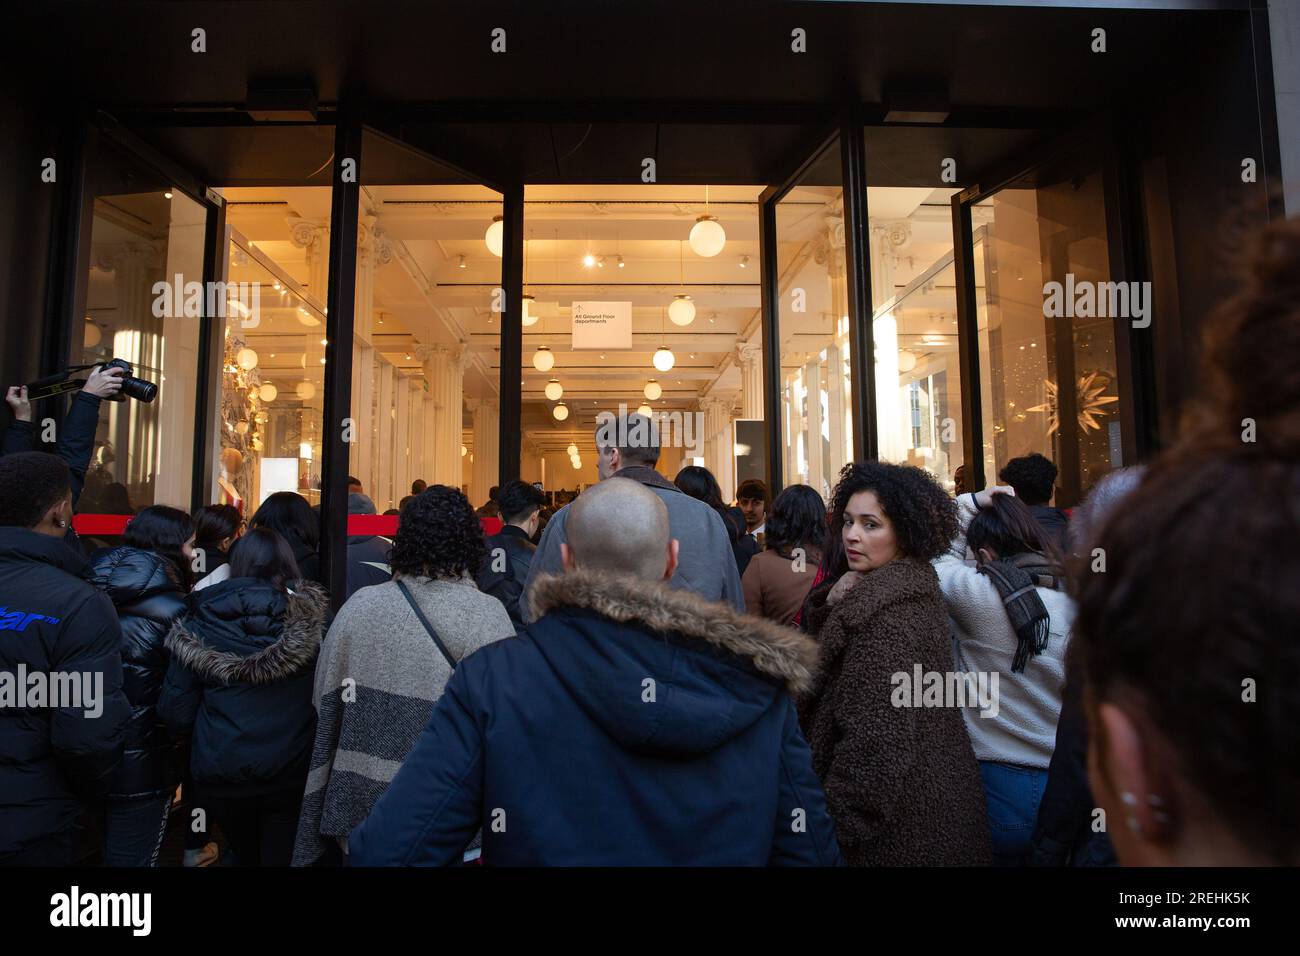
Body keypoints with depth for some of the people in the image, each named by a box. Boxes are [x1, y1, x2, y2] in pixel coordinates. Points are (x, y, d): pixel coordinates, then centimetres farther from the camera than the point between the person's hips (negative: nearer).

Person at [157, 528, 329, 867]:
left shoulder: (200, 624, -7)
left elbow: (175, 713, -5)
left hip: (222, 773, 2)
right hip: (292, 772, -2)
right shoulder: (310, 619, -11)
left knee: (245, 856, 28)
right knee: (281, 857, 16)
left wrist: (208, 737, 16)